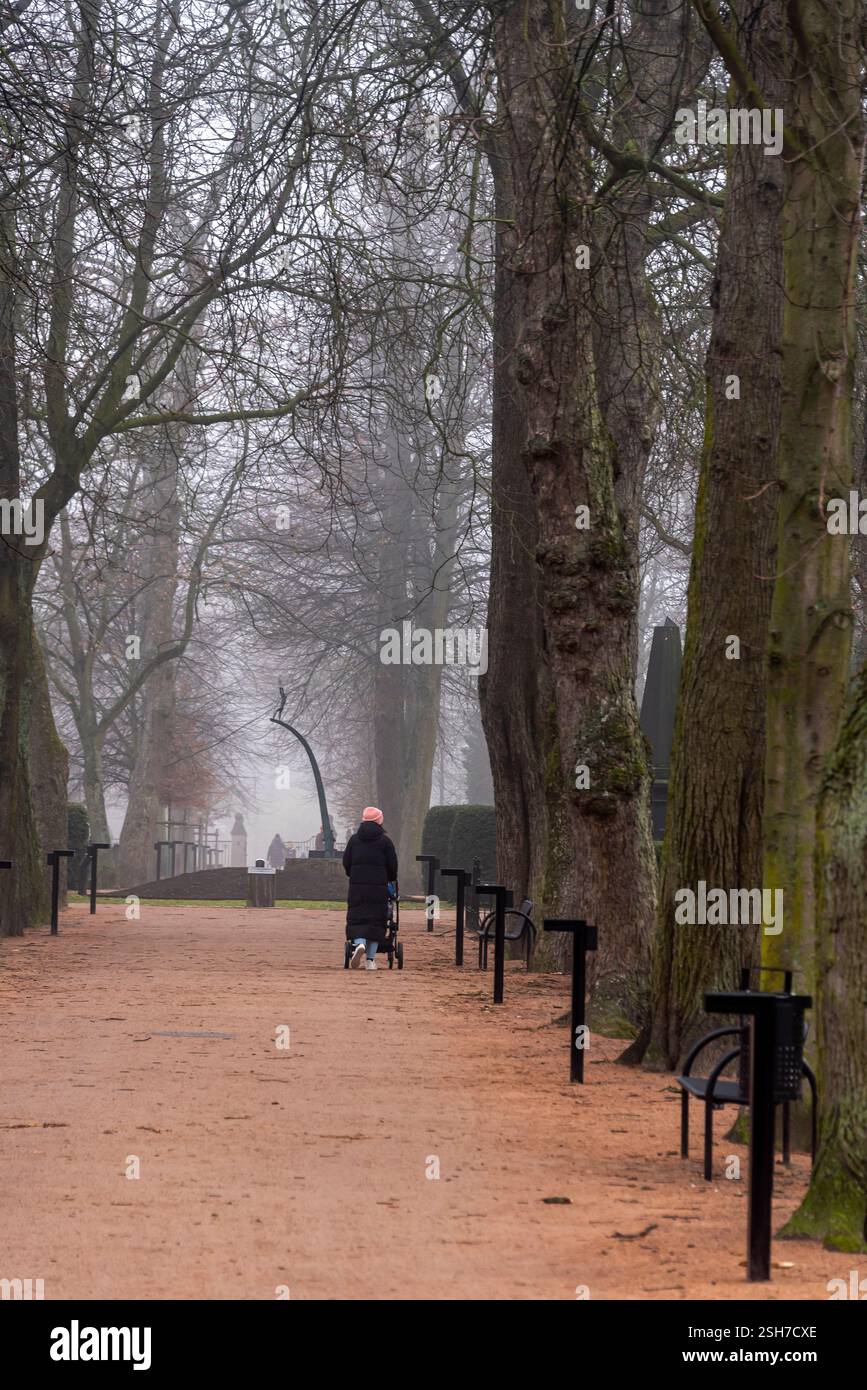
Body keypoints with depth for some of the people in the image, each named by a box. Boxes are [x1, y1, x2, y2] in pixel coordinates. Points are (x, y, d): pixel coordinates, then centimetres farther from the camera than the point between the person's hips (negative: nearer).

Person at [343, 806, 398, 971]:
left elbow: (346, 862, 11)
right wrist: (392, 879, 23)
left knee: (356, 919, 3)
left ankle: (359, 944, -26)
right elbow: (392, 865, 3)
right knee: (375, 920, 5)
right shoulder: (384, 841, 0)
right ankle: (371, 959, 2)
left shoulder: (354, 839, 7)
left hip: (357, 885, 1)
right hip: (378, 887, -1)